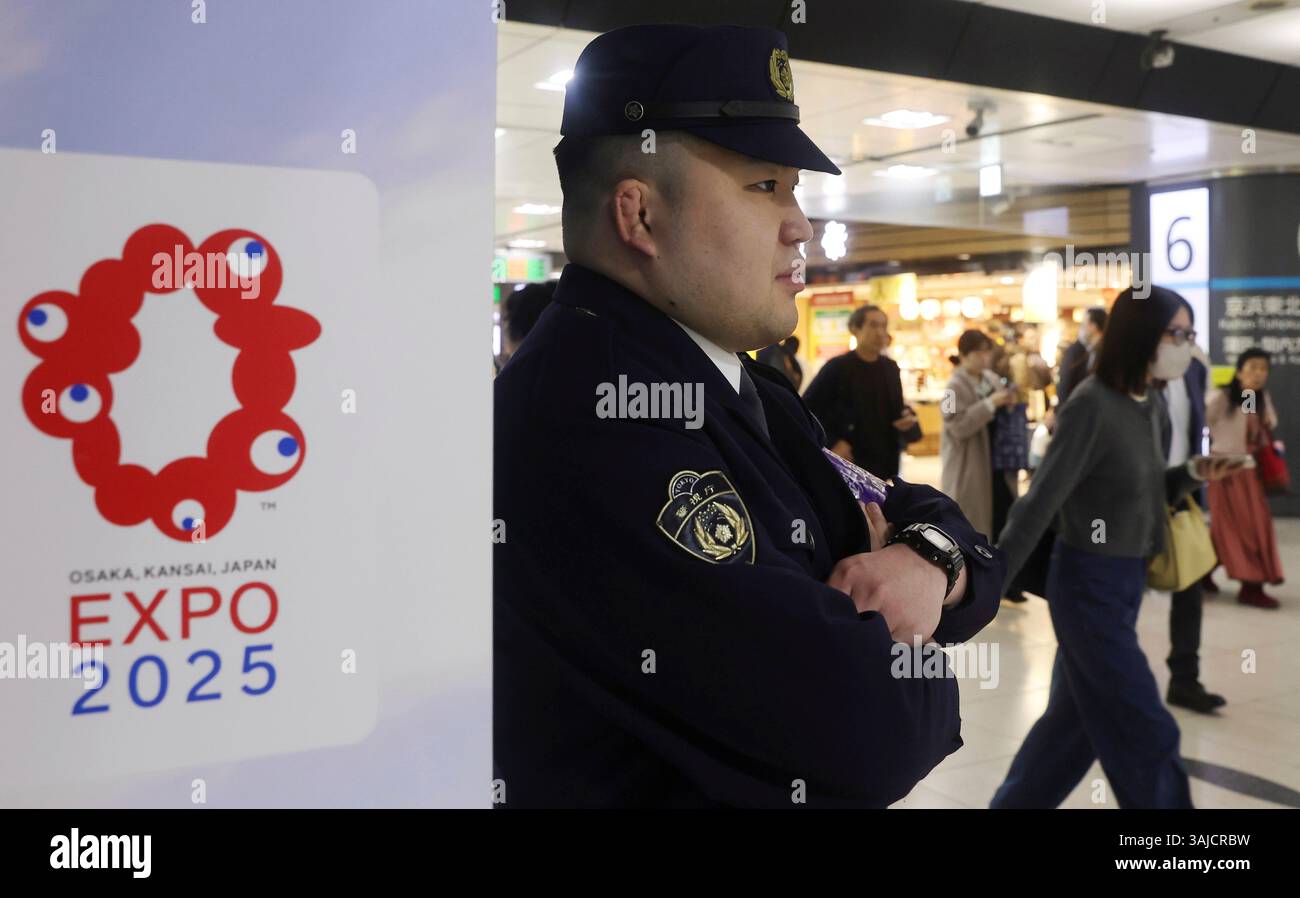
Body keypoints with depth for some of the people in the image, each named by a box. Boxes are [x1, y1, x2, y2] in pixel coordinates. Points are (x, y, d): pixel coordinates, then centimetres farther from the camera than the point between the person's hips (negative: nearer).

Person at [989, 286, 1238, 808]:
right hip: (1089, 585, -9)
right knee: (1146, 734, -1)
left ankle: (1015, 803, 35)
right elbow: (1039, 503, -21)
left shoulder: (1146, 406, 7)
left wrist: (1193, 473, -3)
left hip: (1126, 581, 9)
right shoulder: (1091, 405, -20)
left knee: (1076, 716, 19)